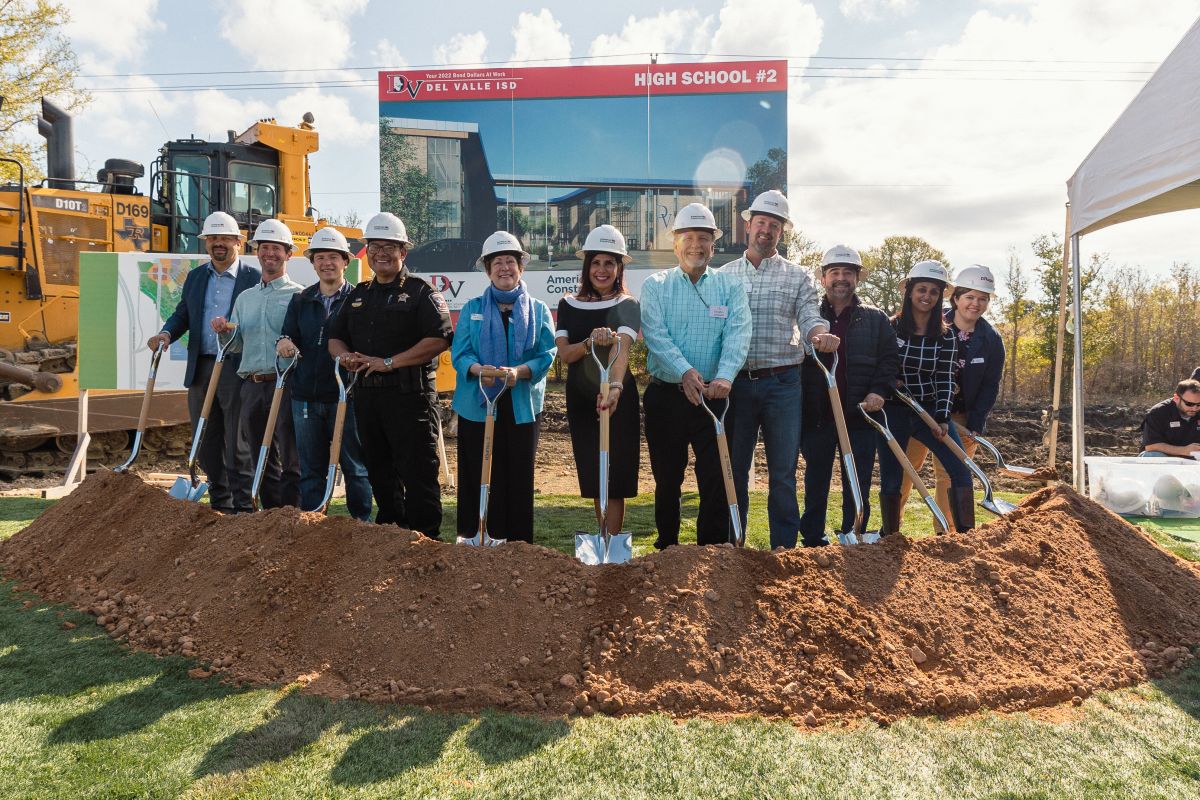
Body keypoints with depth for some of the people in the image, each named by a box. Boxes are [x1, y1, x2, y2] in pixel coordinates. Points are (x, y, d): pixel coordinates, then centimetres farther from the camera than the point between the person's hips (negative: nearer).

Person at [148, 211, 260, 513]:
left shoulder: (255, 278, -2)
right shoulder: (195, 277, 16)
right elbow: (182, 314, 17)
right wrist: (166, 333, -3)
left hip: (239, 371, -6)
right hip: (200, 369, 6)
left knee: (239, 444, -2)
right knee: (206, 443, 12)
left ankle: (244, 507, 7)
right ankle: (220, 504, 23)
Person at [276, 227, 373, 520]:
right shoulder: (300, 301, 13)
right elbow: (290, 337, 12)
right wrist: (283, 342, -12)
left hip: (345, 396, -4)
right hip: (306, 396, 4)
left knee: (354, 465, 4)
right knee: (310, 468, 12)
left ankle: (361, 524, 15)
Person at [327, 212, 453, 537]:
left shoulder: (421, 292, -2)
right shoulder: (358, 295, 19)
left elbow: (440, 338, -15)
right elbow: (335, 337, 22)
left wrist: (389, 362, -18)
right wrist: (345, 356, -3)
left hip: (410, 395, -7)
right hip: (367, 394, 7)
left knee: (418, 472, -4)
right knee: (379, 471, 15)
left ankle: (425, 538, 4)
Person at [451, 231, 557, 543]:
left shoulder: (538, 310, 8)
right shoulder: (472, 309, 9)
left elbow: (547, 354, -2)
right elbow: (459, 353, 0)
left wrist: (520, 371, -21)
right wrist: (478, 370, -22)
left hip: (523, 406, 0)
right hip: (477, 404, 0)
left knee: (519, 477, 4)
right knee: (480, 477, 0)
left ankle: (519, 544, 14)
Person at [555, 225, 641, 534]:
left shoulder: (627, 306, -6)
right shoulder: (568, 305, 5)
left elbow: (622, 349, -24)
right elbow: (564, 353, -7)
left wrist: (615, 386, -43)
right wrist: (591, 342, -27)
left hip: (618, 398, -4)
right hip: (579, 398, 4)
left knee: (613, 478, -4)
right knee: (592, 478, 12)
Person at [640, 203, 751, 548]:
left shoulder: (730, 286, 5)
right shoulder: (655, 286, 4)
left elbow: (737, 334, -10)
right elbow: (655, 334, -11)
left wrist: (725, 376, -28)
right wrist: (685, 371, -27)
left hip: (715, 398, 0)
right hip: (665, 396, 0)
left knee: (717, 481, 1)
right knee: (667, 480, 11)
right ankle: (667, 548, 28)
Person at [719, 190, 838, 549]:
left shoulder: (798, 276, 9)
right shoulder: (724, 275, 11)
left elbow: (810, 317, -4)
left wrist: (819, 334, -27)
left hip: (782, 383, -1)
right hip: (736, 382, 1)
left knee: (783, 472, 4)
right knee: (734, 469, 8)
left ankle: (784, 549, 14)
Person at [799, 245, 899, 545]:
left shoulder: (876, 318, 9)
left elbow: (889, 359, 6)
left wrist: (879, 391, -11)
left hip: (860, 416, 1)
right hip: (816, 416, 0)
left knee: (858, 487, 6)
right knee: (816, 486, 9)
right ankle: (812, 543, 19)